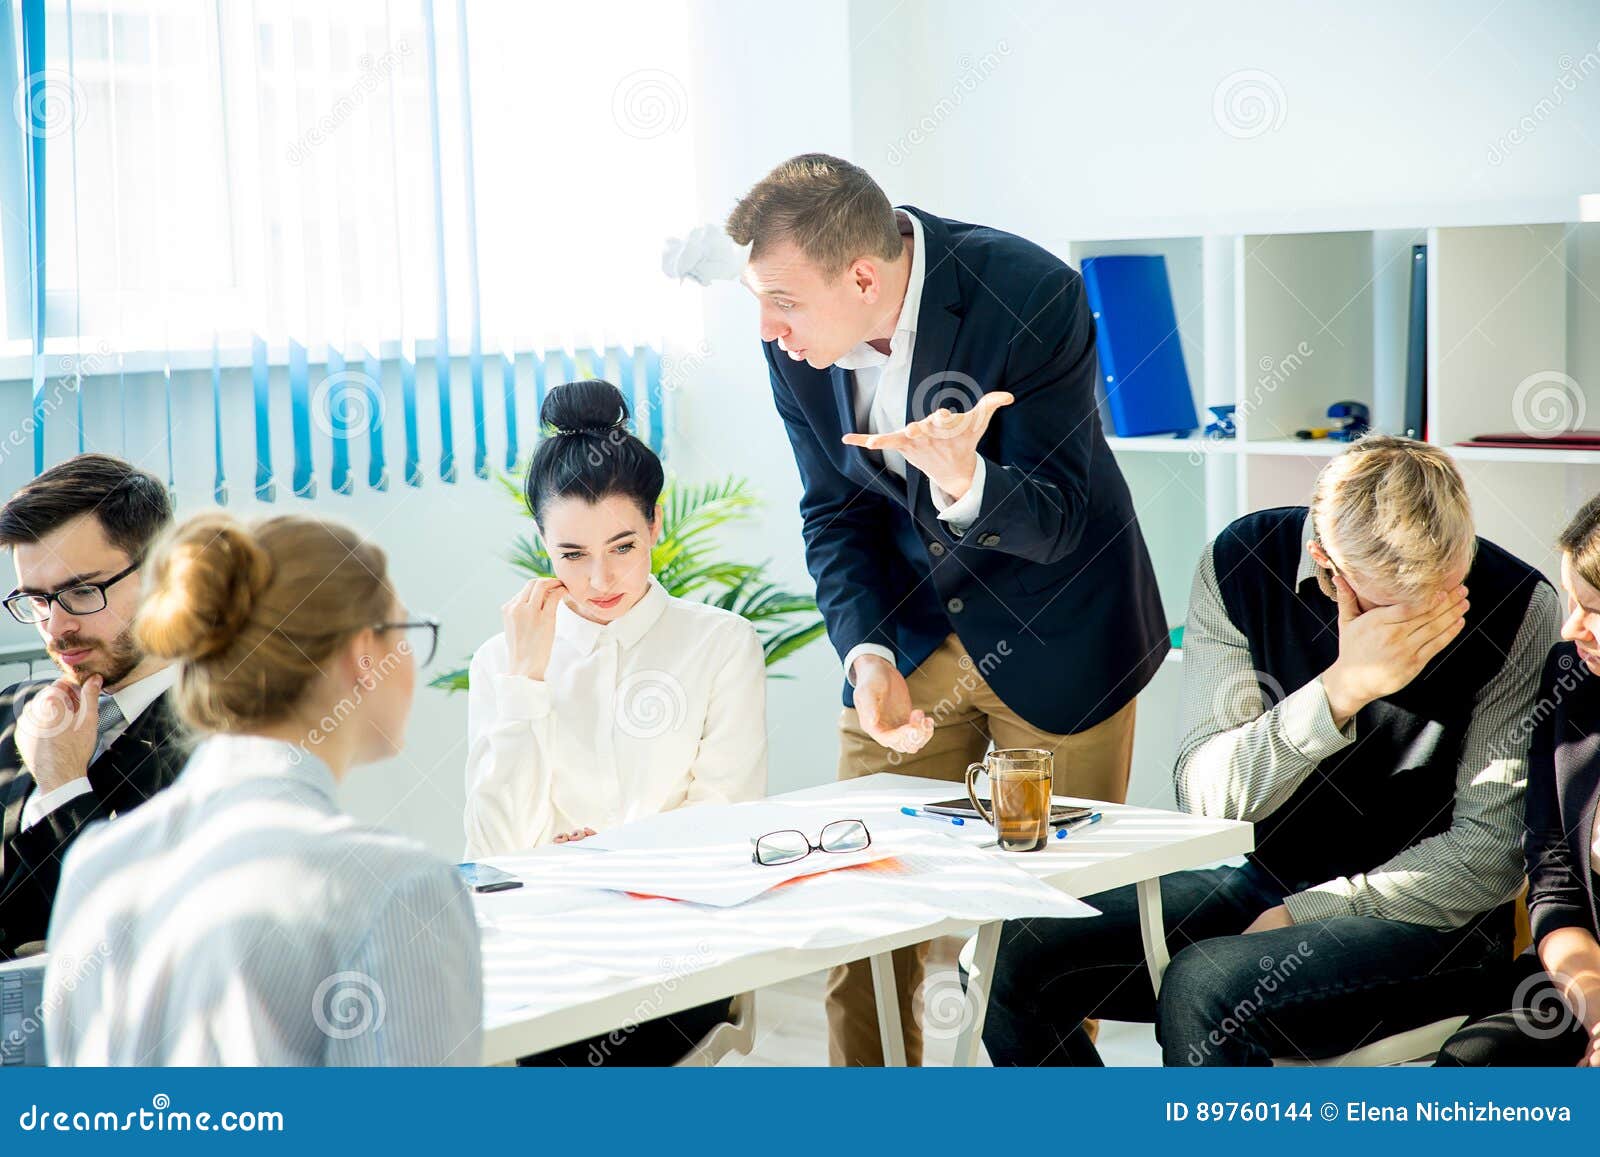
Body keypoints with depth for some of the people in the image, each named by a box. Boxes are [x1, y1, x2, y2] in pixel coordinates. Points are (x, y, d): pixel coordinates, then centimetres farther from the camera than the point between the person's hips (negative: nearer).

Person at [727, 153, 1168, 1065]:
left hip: (1053, 636, -4)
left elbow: (1056, 521, -21)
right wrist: (867, 655, -17)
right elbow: (836, 515, 0)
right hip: (908, 635, 4)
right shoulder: (799, 338, -11)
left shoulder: (1034, 296, -26)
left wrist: (965, 482, -43)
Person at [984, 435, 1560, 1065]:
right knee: (1013, 953, -14)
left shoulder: (1519, 609, -14)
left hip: (1429, 917, -4)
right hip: (1264, 882, 4)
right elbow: (1204, 795, -12)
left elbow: (1488, 853, -11)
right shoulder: (1242, 562, -7)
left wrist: (1299, 916, -16)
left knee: (1205, 984, -32)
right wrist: (1344, 687, -26)